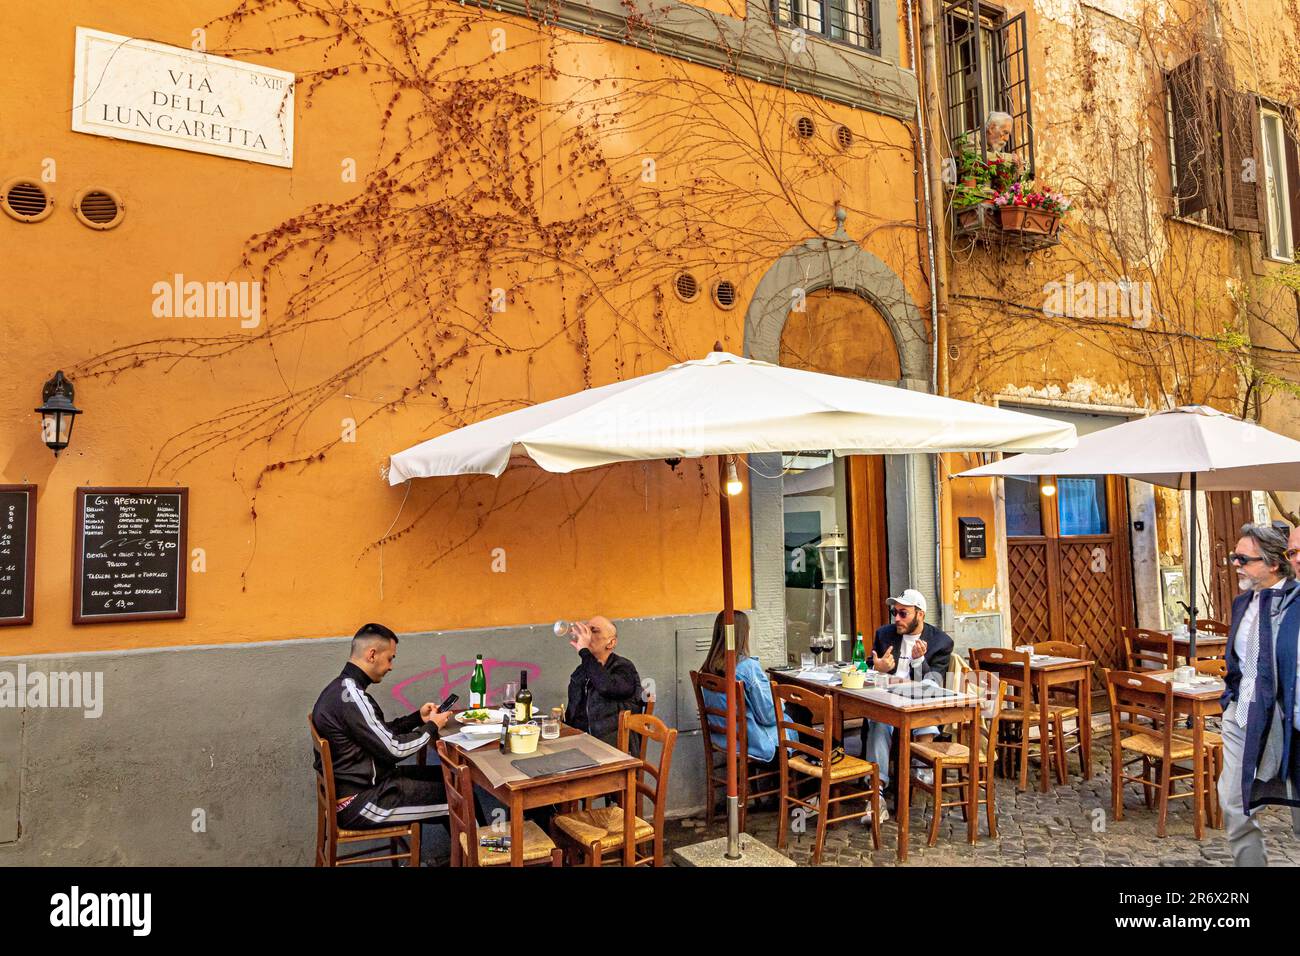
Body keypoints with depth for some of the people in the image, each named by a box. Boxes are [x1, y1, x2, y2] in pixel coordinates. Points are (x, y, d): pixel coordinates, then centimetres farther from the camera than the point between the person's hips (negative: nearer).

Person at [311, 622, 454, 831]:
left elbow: (382, 733, 16)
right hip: (358, 802, -10)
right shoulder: (351, 697, -24)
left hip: (356, 783, 10)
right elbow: (393, 749, -20)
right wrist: (432, 727, -6)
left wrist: (418, 718, 9)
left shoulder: (340, 688, 8)